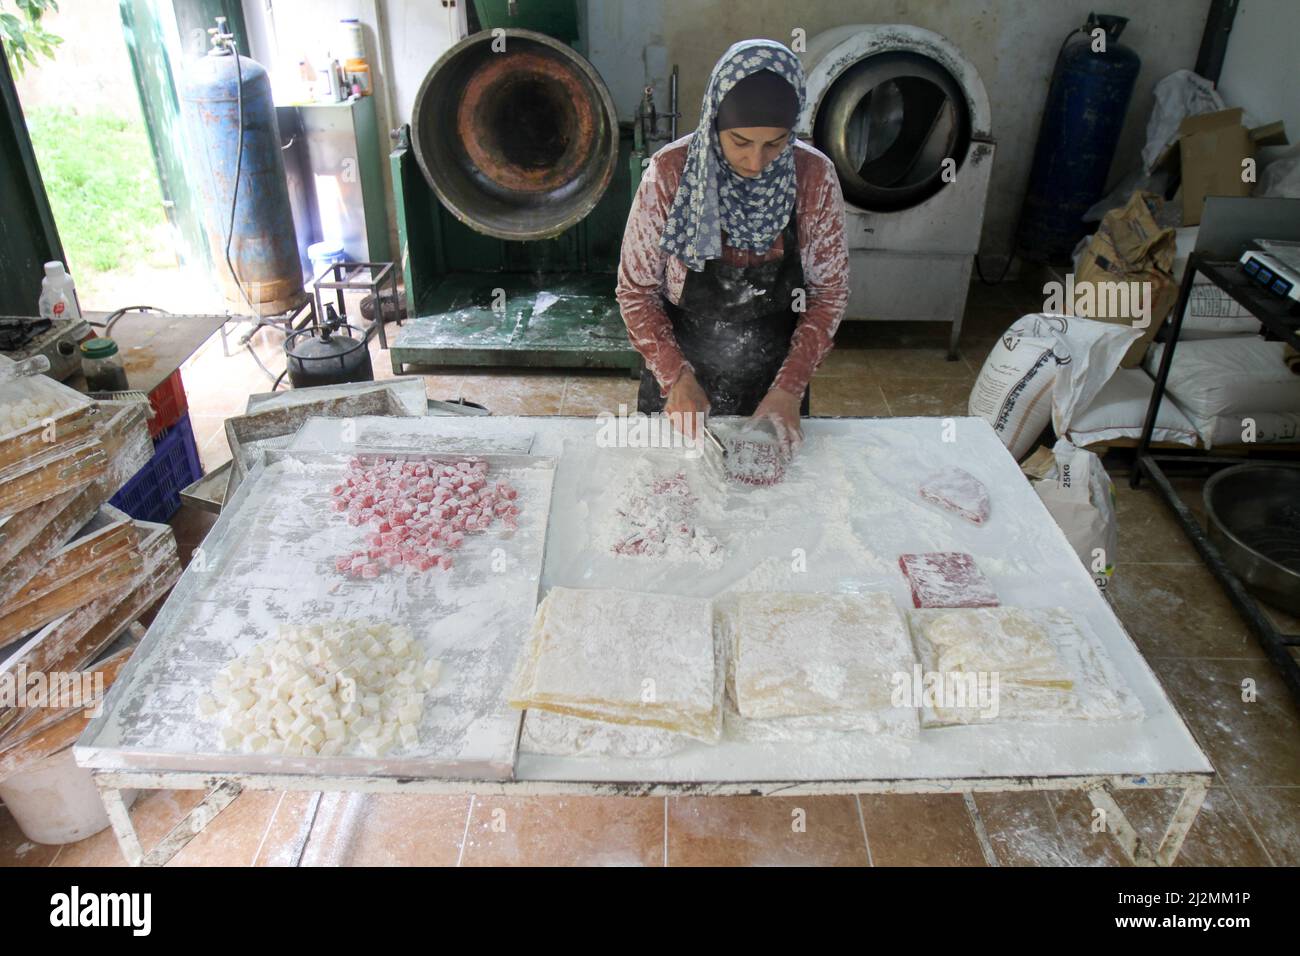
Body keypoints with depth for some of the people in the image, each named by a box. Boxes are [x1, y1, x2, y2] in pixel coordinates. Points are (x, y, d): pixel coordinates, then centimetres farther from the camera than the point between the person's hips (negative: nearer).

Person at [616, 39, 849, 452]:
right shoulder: (670, 171, -18)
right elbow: (636, 291, -12)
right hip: (678, 386, -1)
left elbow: (829, 292, -7)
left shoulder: (814, 177, -14)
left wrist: (789, 388, -16)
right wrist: (677, 377, -22)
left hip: (774, 391, 2)